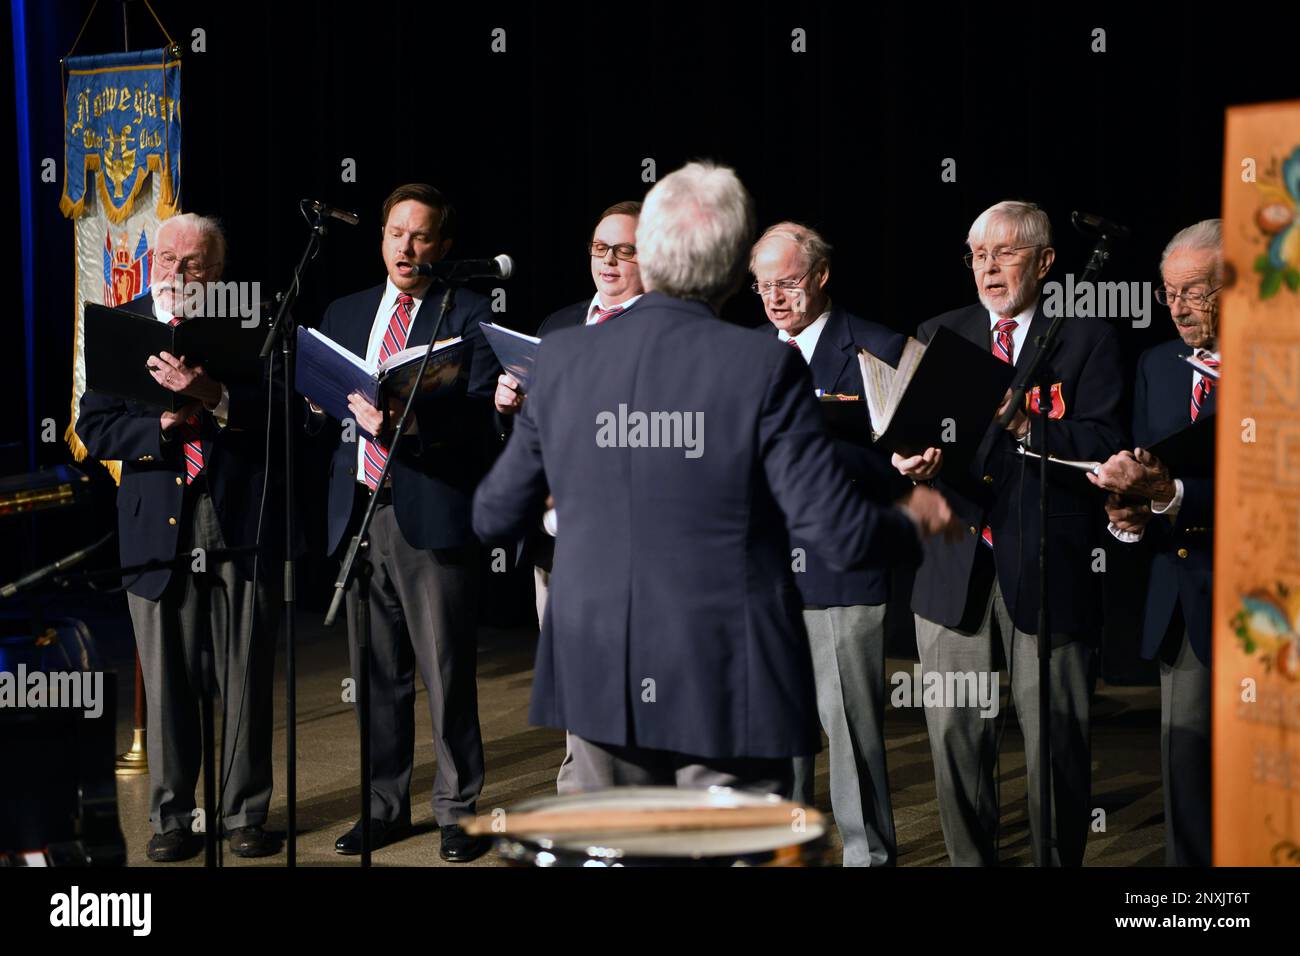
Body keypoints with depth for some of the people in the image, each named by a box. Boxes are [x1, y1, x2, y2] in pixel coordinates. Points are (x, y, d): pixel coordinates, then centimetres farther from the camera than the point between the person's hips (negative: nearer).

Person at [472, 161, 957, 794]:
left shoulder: (563, 359, -1)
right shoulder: (764, 369, -13)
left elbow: (494, 518, 7)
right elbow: (841, 534, -14)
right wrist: (913, 524, 6)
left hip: (600, 685, 4)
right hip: (729, 691, -4)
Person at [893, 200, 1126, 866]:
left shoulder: (1088, 340, 3)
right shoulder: (938, 336, 15)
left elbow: (1104, 447, -8)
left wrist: (1024, 424, -21)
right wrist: (909, 458, -15)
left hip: (1047, 573, -3)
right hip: (955, 569, 3)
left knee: (1056, 747, 1)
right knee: (954, 737, 4)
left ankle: (1058, 862, 14)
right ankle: (969, 862, 17)